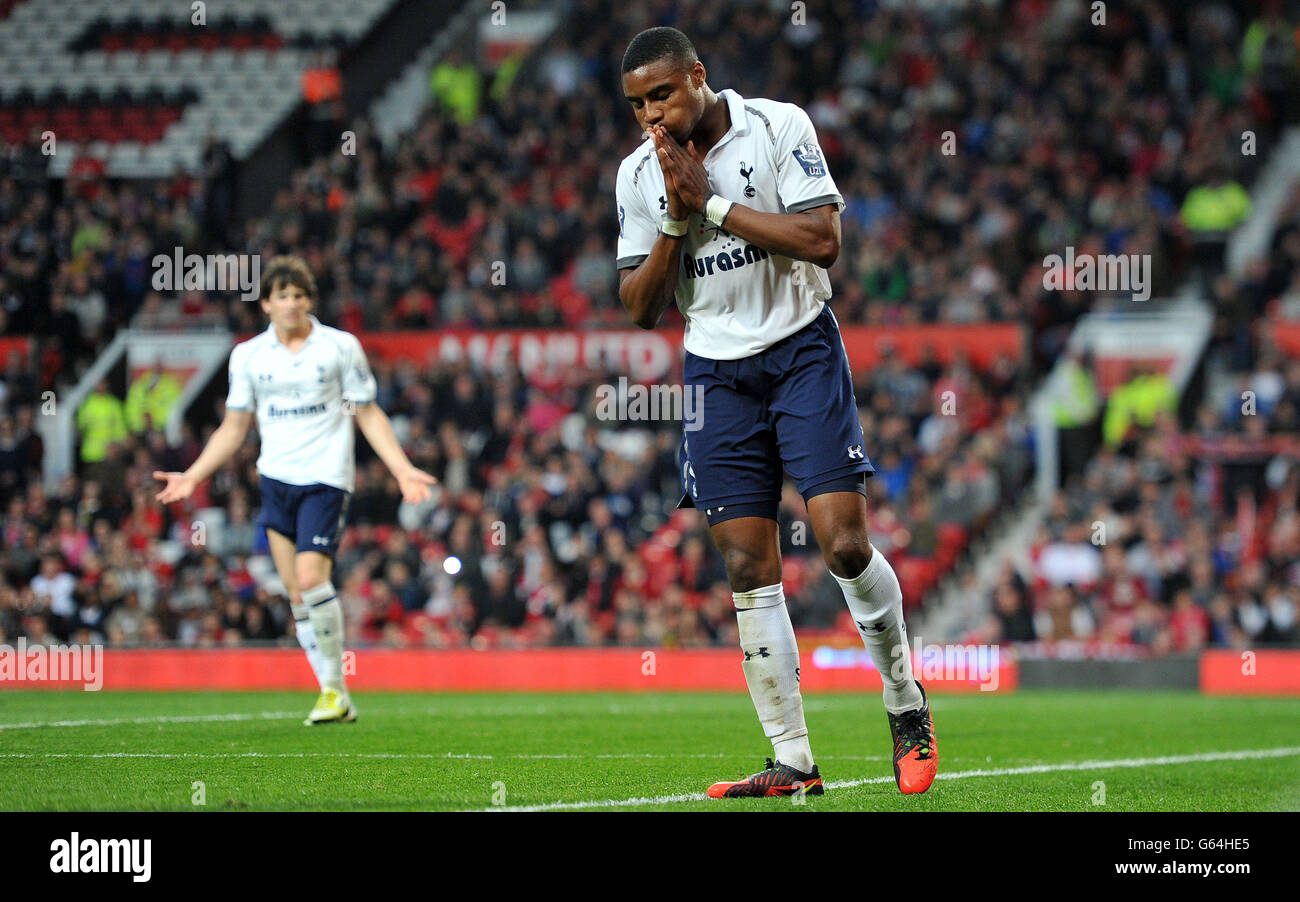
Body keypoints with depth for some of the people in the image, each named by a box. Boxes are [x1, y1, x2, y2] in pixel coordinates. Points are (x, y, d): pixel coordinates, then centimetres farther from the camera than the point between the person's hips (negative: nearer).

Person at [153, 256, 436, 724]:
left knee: (311, 579, -18)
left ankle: (335, 688, -4)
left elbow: (368, 414, 6)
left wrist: (403, 470, -3)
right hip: (276, 478, 4)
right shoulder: (248, 356, 7)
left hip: (326, 478, -3)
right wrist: (192, 476, 6)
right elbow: (233, 428, 14)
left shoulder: (341, 347, 0)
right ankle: (335, 698, 8)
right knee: (296, 592, 0)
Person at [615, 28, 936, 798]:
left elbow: (823, 241, -17)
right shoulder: (640, 174, 4)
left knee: (845, 543, -13)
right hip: (716, 371, 4)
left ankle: (908, 703, 9)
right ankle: (793, 762, 0)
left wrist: (713, 201, -17)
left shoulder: (778, 127, -8)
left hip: (802, 350, -4)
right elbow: (642, 308, 4)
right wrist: (677, 219, -10)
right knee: (749, 570, -3)